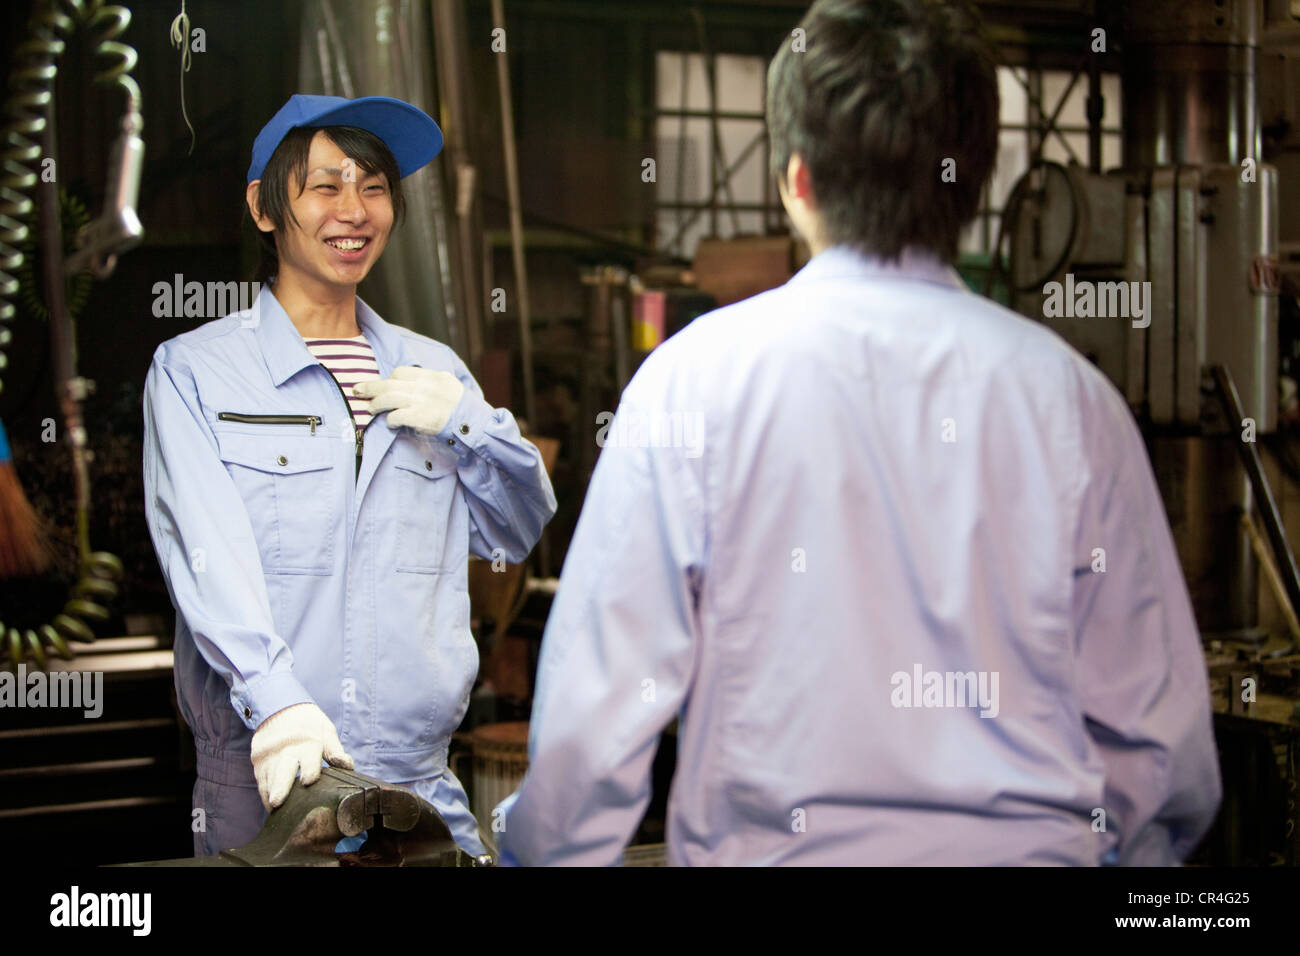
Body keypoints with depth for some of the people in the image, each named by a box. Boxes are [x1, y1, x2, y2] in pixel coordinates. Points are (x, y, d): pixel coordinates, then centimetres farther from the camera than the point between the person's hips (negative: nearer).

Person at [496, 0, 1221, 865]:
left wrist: (543, 850, 7)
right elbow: (1160, 731, 1)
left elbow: (600, 705, -8)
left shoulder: (691, 381, -8)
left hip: (772, 846, -2)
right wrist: (1138, 850, 20)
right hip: (1032, 846, 2)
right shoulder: (1072, 395, -3)